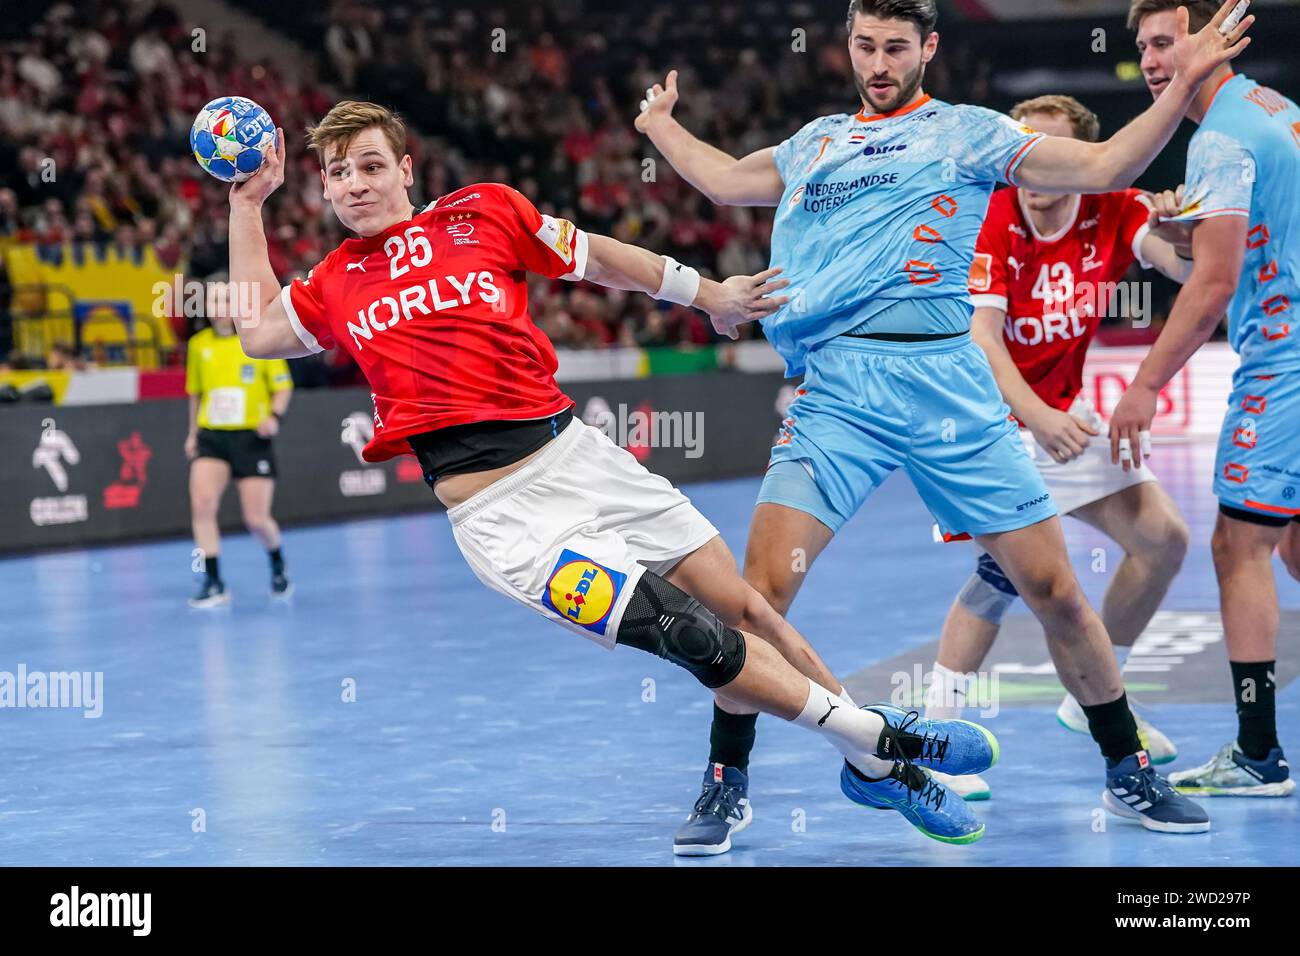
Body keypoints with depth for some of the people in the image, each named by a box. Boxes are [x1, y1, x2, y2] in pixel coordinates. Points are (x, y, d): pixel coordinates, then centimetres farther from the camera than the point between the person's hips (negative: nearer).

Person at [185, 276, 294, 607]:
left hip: (252, 438, -3)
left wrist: (274, 415, -16)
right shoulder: (198, 344, 7)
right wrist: (193, 432, 16)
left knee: (257, 519, -3)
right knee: (201, 502, -19)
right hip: (211, 438, 3)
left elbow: (283, 386, 0)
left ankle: (278, 564, 30)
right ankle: (213, 583, -13)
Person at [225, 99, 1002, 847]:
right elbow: (258, 329, 24)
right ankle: (872, 743, 2)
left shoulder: (483, 212, 6)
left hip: (578, 454, 2)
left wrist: (710, 294, 20)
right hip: (501, 517, -2)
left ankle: (878, 761, 22)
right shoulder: (336, 286, 9)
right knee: (700, 641, -14)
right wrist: (250, 201, 20)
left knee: (743, 608, 4)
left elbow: (601, 258, 17)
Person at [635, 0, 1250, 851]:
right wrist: (660, 125, 47)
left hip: (946, 385, -2)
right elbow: (728, 180, 38)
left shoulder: (964, 132, 9)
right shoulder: (816, 142, 21)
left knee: (1055, 590, -1)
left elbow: (1103, 167, 4)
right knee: (762, 588, -12)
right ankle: (725, 788, 4)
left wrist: (1183, 86, -5)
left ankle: (1130, 776, 16)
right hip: (835, 389, 2)